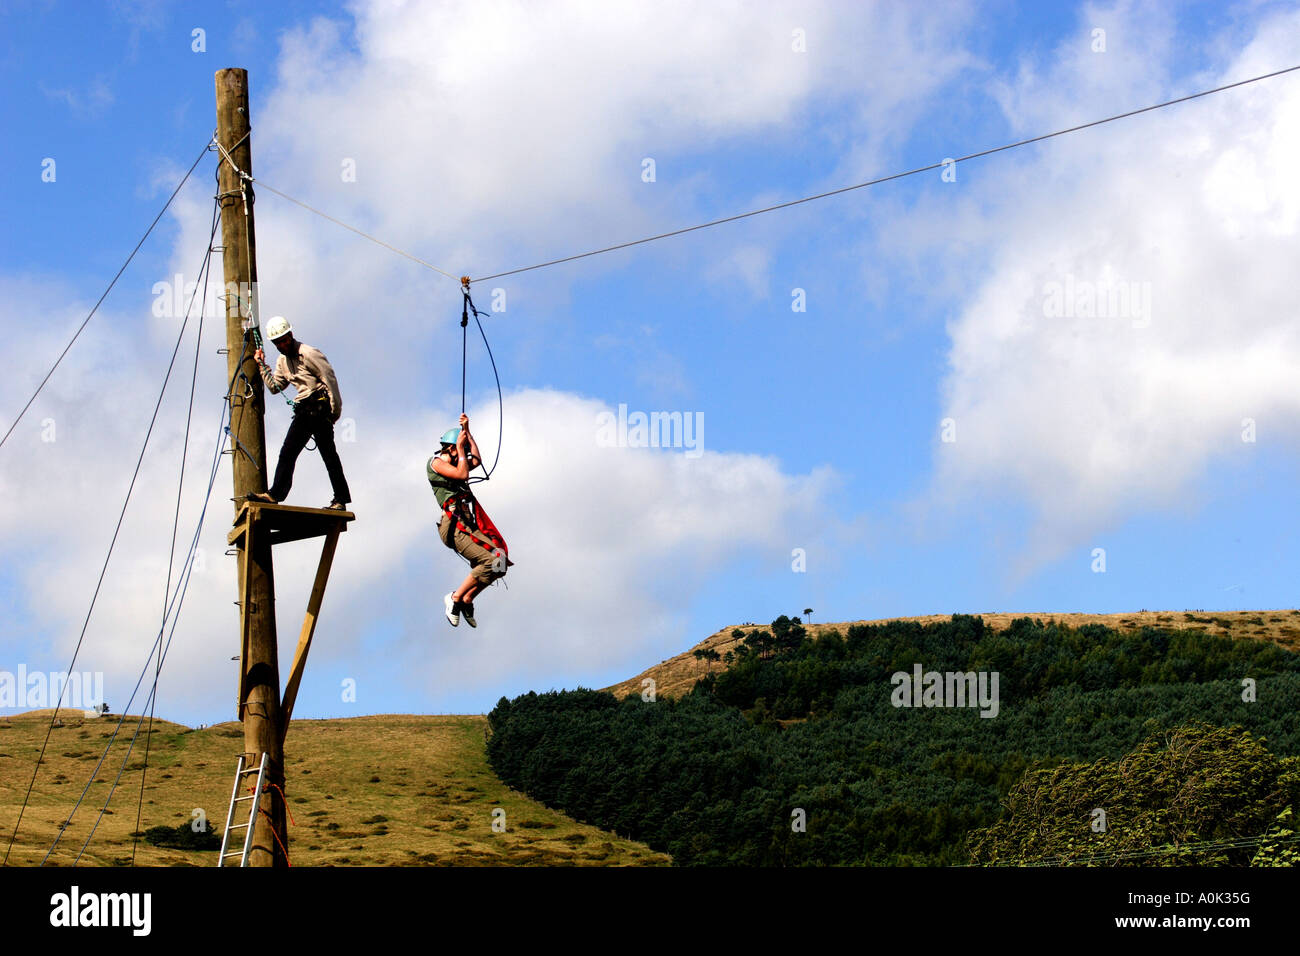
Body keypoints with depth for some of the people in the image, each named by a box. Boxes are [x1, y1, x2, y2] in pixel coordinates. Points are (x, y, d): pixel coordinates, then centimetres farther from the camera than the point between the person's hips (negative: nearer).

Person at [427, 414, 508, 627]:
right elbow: (463, 475, -10)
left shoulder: (455, 465, 28)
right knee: (490, 561, -21)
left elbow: (477, 460, 15)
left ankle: (467, 600, 3)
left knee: (500, 560, -6)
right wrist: (460, 446, 0)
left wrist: (467, 432, 17)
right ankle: (455, 599, -8)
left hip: (469, 526, 9)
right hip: (453, 527, -9)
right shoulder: (436, 463, 2)